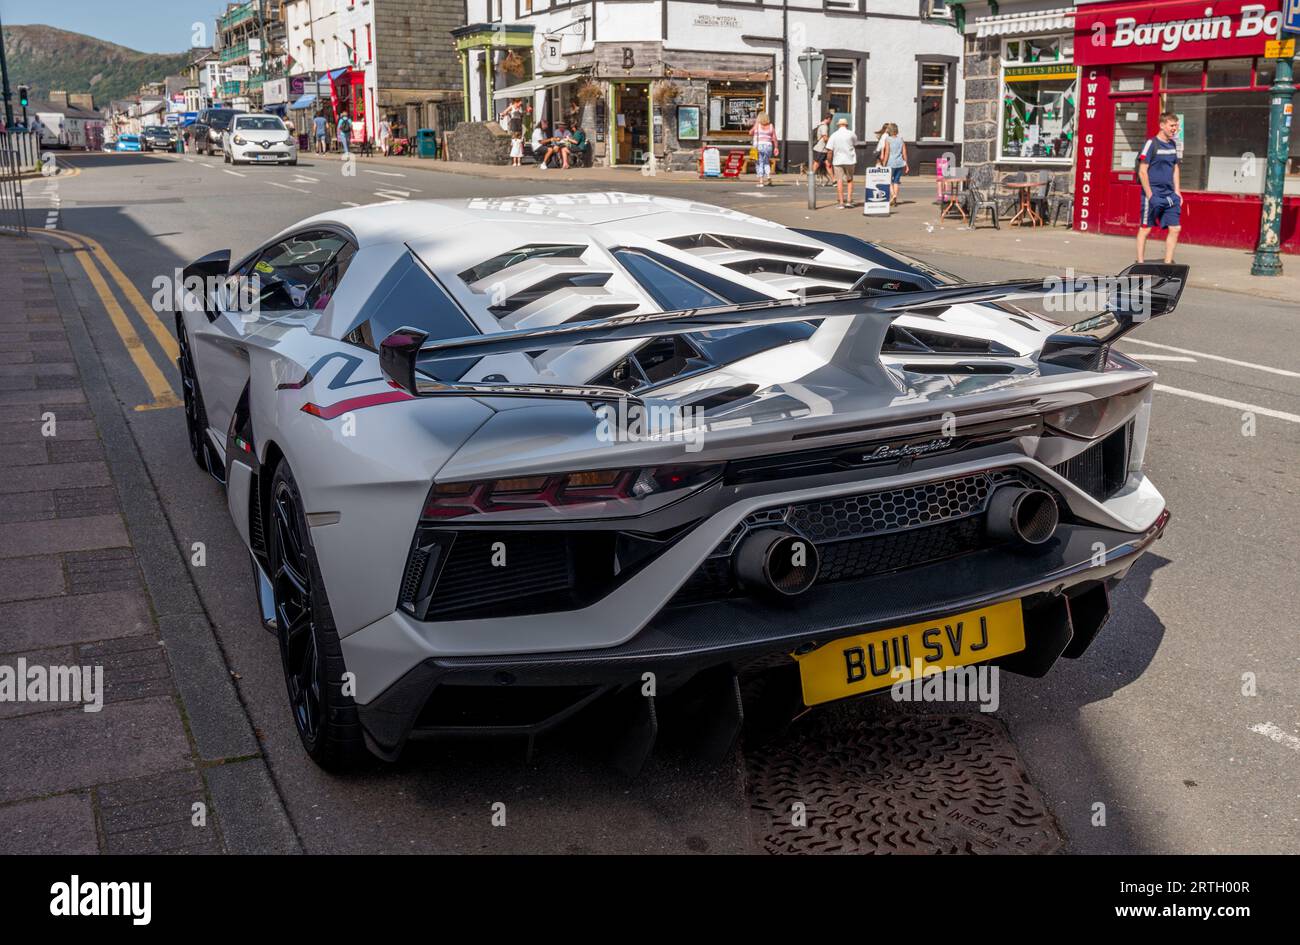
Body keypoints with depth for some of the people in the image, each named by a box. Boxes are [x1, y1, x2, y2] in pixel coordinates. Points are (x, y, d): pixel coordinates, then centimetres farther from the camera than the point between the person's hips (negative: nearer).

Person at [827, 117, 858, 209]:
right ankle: (849, 200, 7)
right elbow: (855, 145, 14)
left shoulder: (833, 135, -3)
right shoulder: (851, 134, -1)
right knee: (850, 180, 15)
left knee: (839, 181, 3)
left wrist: (829, 162, 3)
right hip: (850, 160, 1)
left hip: (838, 161, 0)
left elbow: (830, 150, -6)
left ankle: (841, 203, -1)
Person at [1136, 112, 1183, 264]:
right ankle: (1140, 263, 8)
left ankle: (1168, 263, 10)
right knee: (1145, 229, 0)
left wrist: (1177, 192, 12)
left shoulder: (1172, 144, 13)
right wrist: (1150, 195, -15)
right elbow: (1142, 171, -11)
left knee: (1175, 228, 2)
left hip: (1170, 195, 7)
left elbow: (1175, 169, 20)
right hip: (1153, 193, -7)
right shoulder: (1151, 143, -7)